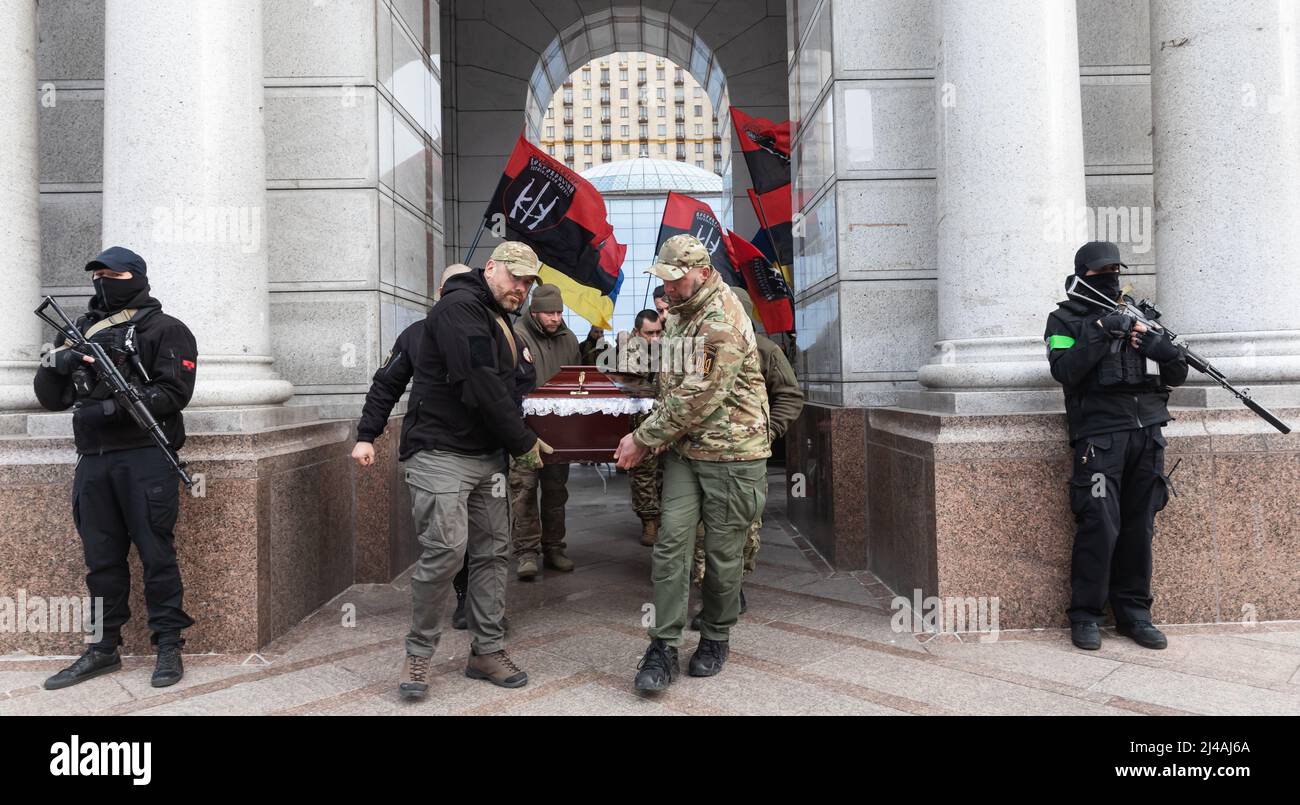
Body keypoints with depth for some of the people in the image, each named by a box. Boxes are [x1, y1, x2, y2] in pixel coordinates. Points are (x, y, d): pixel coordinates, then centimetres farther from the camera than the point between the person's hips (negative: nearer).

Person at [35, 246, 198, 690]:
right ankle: (104, 648, 21)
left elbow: (174, 392, -11)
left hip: (146, 458, -5)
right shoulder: (81, 332, 18)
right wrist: (56, 363, -5)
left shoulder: (165, 330, 0)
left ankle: (169, 646, 7)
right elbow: (49, 397, 15)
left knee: (156, 555, -1)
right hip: (93, 461, 6)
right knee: (101, 558, 11)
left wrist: (116, 407, -19)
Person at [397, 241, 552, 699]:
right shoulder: (460, 307, -12)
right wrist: (523, 442, -13)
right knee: (446, 550, -14)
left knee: (493, 551, 8)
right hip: (440, 452, -9)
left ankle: (487, 652, 18)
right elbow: (480, 386, -20)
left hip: (487, 455, 10)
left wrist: (524, 439, 8)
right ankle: (419, 654, 4)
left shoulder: (498, 321, 19)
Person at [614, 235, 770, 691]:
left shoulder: (724, 324, -18)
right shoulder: (679, 316, 12)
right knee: (672, 540, -3)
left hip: (731, 453, -7)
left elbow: (697, 400, -22)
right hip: (685, 449, 7)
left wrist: (643, 439, -14)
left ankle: (715, 640, 24)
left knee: (723, 552, 4)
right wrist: (655, 436, 11)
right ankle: (664, 647, 2)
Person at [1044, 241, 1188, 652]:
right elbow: (1065, 371, -11)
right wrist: (1102, 332, -16)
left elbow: (1177, 375, 17)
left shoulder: (1135, 315, 21)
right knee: (1100, 526, -10)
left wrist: (1165, 350, -4)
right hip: (1099, 436, -5)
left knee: (1139, 528, 6)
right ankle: (1085, 616, 1)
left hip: (1147, 434, 5)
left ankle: (1134, 613, 16)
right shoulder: (1064, 320, 7)